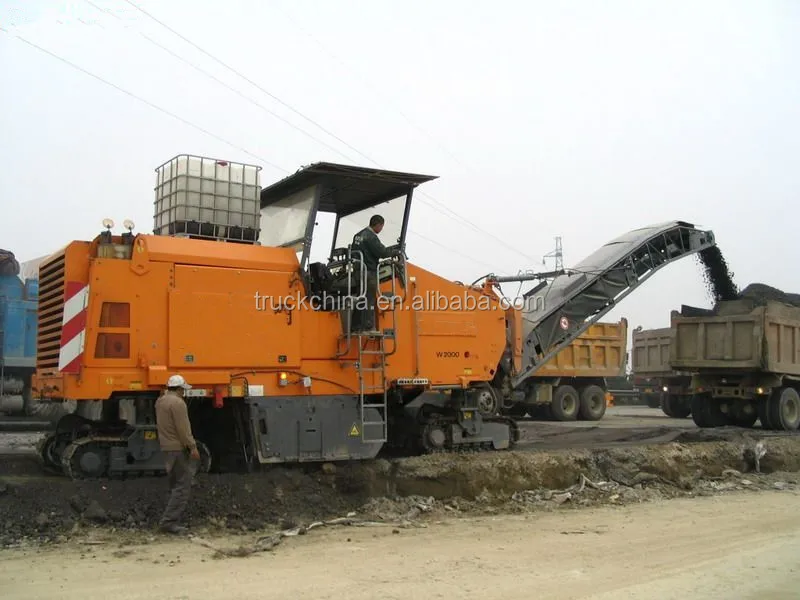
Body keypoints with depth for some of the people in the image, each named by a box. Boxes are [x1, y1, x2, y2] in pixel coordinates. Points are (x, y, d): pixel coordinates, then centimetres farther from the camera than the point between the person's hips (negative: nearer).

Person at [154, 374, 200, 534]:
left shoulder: (160, 401, 12)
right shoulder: (177, 403, -17)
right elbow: (183, 429, -21)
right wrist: (192, 447, -15)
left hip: (167, 447, 10)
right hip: (178, 448, -10)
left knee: (176, 484, 17)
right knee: (182, 485, -7)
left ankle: (172, 519, 20)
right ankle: (169, 521, -11)